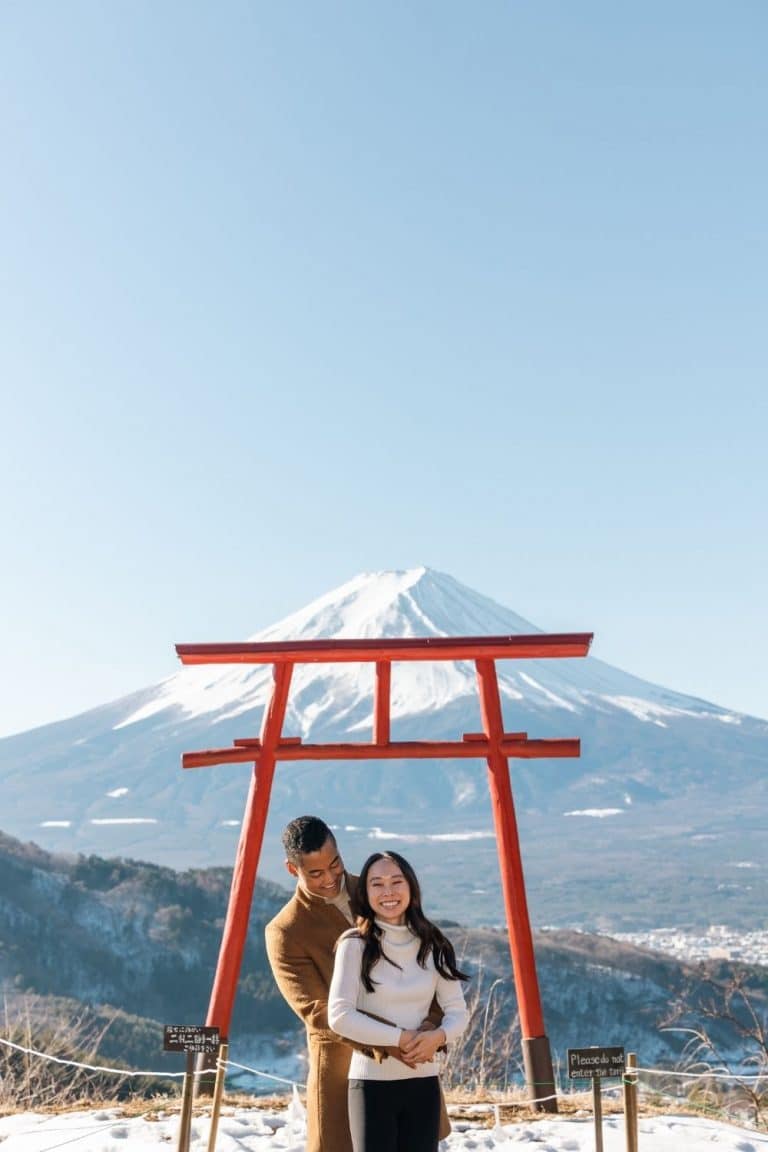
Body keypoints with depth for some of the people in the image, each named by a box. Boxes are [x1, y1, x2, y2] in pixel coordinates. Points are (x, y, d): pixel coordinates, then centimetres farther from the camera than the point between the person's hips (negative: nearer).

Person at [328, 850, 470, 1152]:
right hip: (372, 1081, -4)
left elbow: (458, 1011, 5)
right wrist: (399, 1038, -18)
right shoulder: (356, 944, -8)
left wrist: (438, 1036, -16)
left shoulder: (433, 945, 4)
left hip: (423, 1082, 4)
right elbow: (340, 1016, -14)